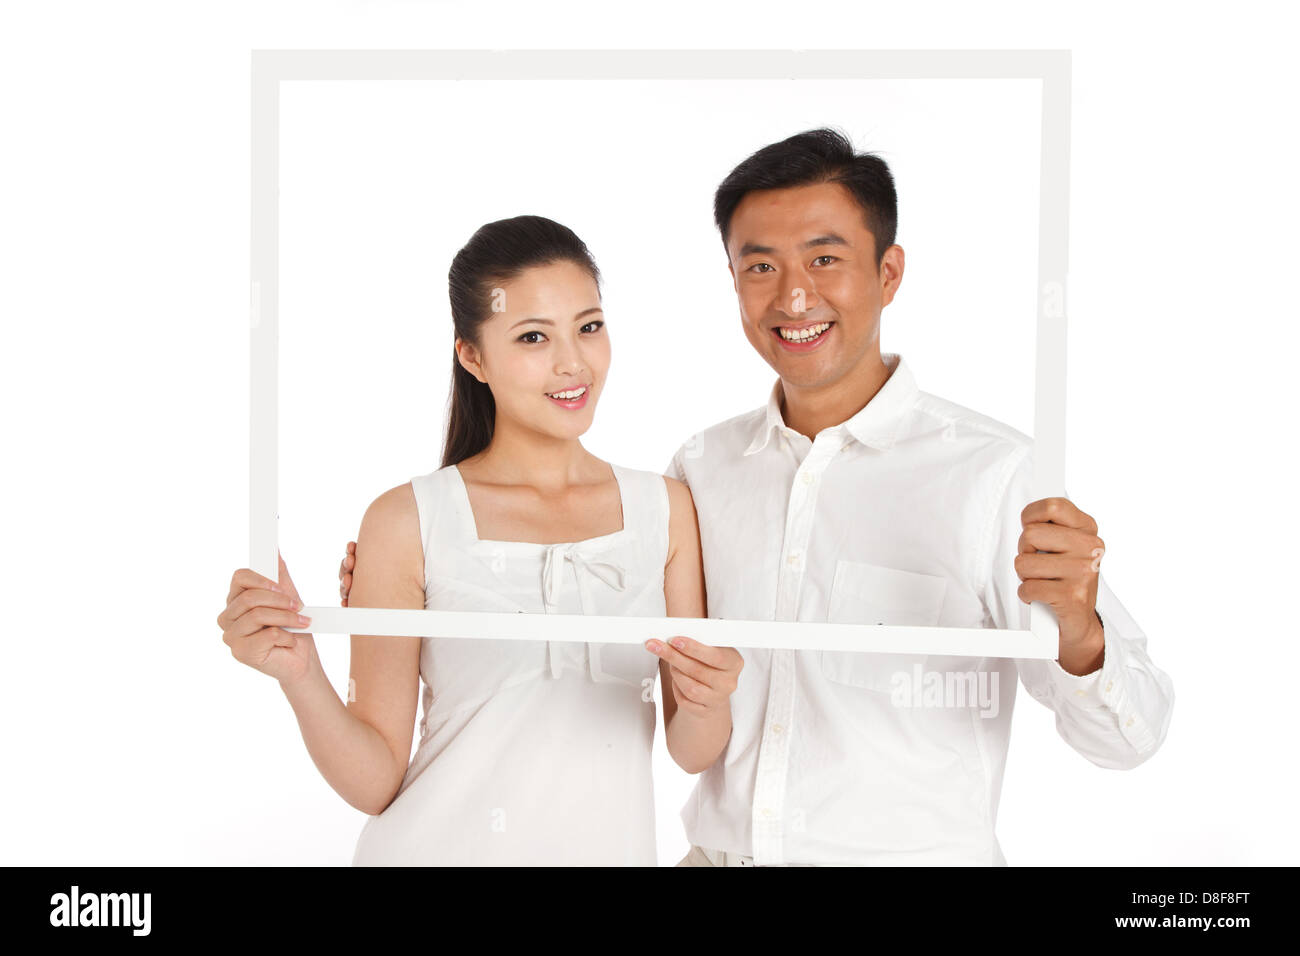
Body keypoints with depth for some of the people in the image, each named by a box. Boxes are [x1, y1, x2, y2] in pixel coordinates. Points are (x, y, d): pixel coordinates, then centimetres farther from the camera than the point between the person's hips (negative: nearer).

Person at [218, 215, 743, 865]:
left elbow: (692, 753, -1)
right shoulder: (406, 522, -11)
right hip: (445, 844, -2)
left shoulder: (667, 509, -3)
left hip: (611, 846, 3)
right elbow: (375, 783, -9)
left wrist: (707, 700, -21)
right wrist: (300, 677, -25)